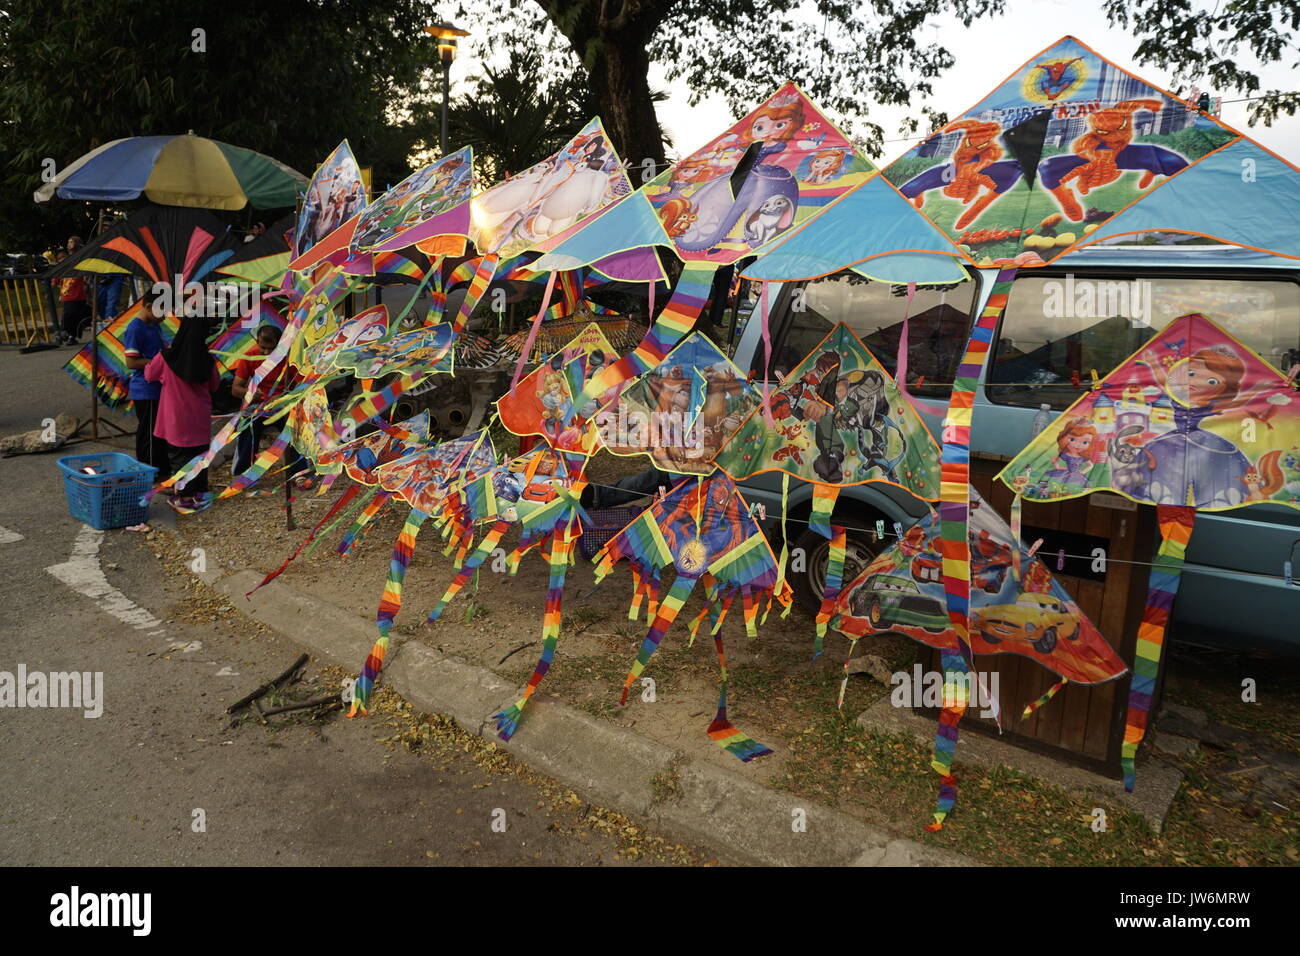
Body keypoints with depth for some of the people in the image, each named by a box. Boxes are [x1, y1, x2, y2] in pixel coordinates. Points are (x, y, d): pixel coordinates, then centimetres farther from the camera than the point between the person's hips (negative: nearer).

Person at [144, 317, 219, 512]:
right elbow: (214, 385, 5)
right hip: (200, 418, 2)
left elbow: (149, 375, 4)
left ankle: (185, 498, 10)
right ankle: (200, 492, 22)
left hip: (177, 418, -2)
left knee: (179, 455, 7)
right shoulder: (208, 360, -9)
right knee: (200, 453, 14)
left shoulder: (166, 358, -15)